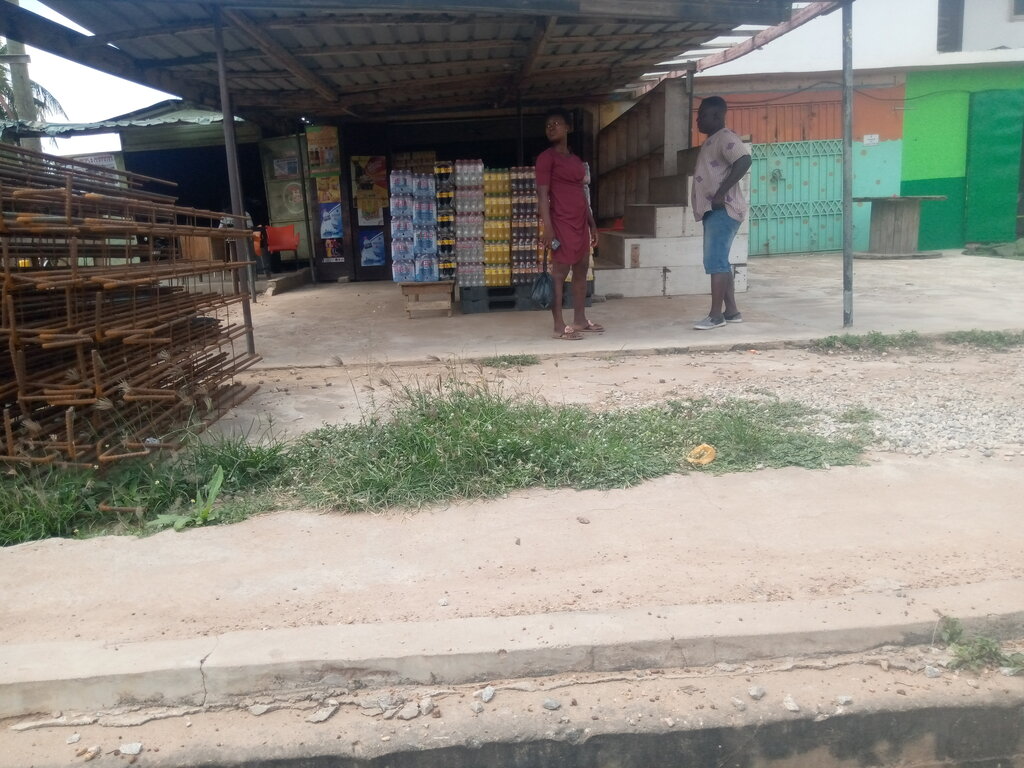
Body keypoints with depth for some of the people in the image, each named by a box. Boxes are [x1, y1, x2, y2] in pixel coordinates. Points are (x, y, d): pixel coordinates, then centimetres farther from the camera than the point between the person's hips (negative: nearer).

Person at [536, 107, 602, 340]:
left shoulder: (576, 160, 18)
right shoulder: (546, 157, -4)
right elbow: (542, 194, -11)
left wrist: (592, 224, 17)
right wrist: (547, 227, -20)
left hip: (580, 222, 8)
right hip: (562, 223, -8)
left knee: (581, 271, 10)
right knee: (560, 272, -7)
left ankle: (580, 320, 19)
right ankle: (559, 326, -6)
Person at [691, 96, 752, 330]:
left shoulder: (725, 137, -11)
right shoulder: (711, 141, 20)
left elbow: (744, 160, -27)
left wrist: (721, 193, -27)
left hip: (722, 210, -11)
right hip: (714, 211, 11)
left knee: (715, 261, -12)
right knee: (718, 261, 10)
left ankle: (716, 315, -10)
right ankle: (731, 311, 14)